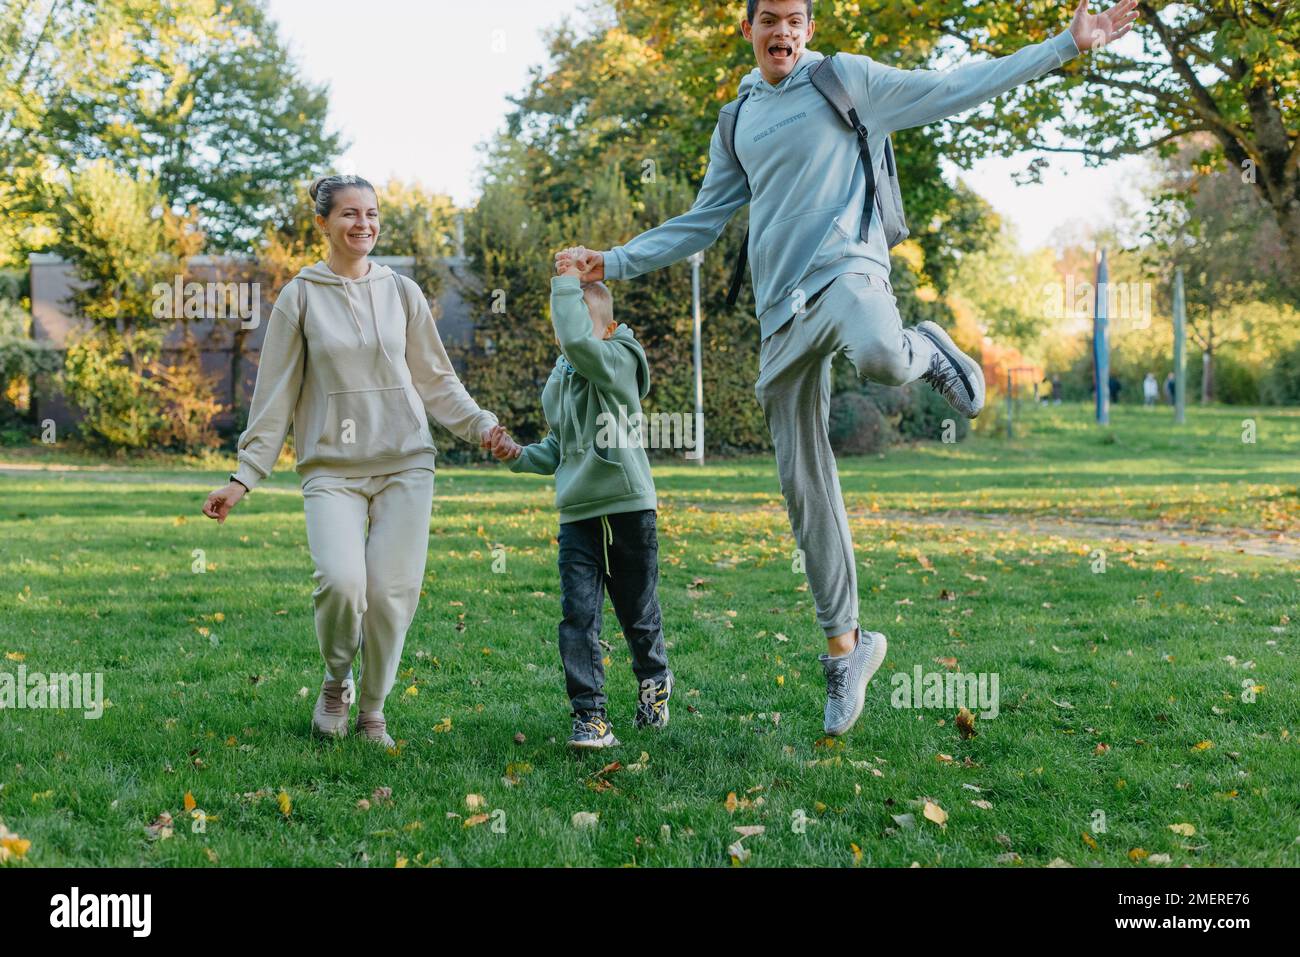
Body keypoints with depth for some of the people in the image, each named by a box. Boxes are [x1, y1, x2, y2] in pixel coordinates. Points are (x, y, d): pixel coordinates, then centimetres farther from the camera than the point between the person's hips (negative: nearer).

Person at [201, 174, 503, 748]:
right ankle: (336, 681, 10)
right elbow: (275, 395, 6)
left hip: (405, 464, 2)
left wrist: (480, 424, -1)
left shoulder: (402, 293, 10)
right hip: (332, 468, -2)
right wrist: (245, 476, 2)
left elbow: (435, 380, 14)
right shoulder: (300, 297, 5)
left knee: (393, 591, -7)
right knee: (342, 581, -22)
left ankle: (373, 712, 15)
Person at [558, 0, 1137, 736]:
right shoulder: (737, 124, 19)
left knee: (880, 356, -42)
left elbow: (954, 90, 3)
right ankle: (845, 644, 14)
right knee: (803, 483, 2)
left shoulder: (846, 79, 7)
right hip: (783, 309, 4)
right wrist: (616, 263, 15)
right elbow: (701, 225, 23)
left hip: (846, 267, -4)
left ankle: (927, 351, -2)